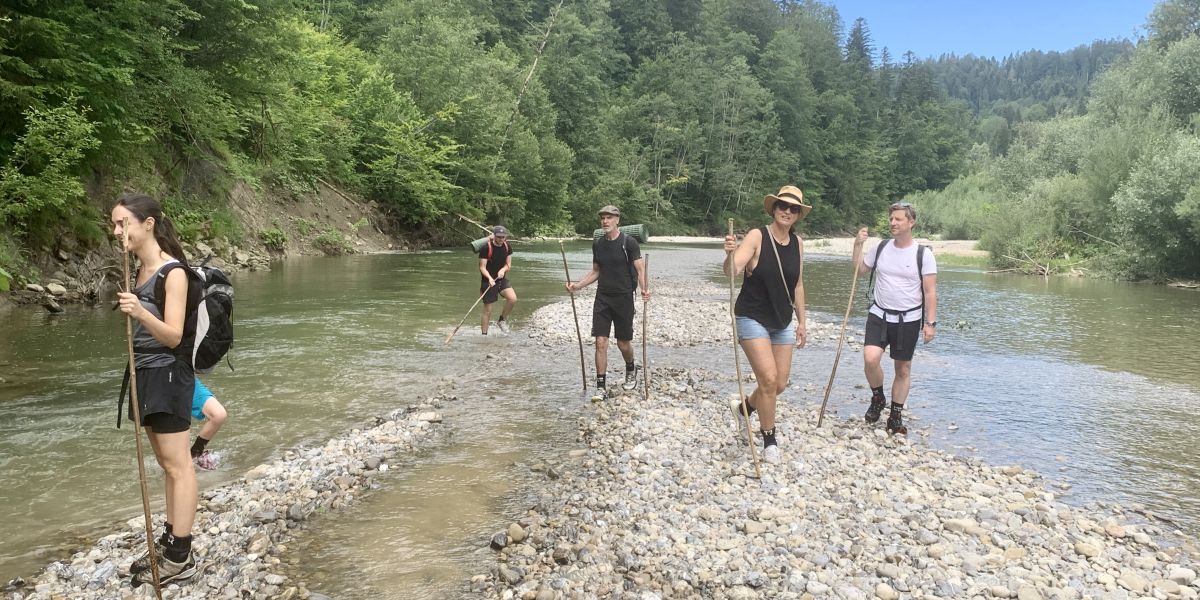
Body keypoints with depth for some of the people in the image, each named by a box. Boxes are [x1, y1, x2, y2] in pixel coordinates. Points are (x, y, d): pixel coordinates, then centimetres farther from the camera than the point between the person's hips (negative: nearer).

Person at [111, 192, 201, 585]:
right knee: (166, 463, 14)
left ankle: (181, 558, 1)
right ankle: (171, 540, 23)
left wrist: (140, 312, -35)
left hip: (168, 375, -9)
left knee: (177, 465, -4)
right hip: (145, 374, 9)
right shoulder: (140, 270, 9)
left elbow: (173, 336, -19)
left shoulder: (173, 272, -16)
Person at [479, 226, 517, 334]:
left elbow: (508, 264, 7)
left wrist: (503, 269, -16)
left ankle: (502, 320, 5)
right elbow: (482, 267, -14)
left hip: (502, 279, 4)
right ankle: (484, 334, 14)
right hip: (488, 281, -4)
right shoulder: (486, 248, -14)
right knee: (488, 309, 0)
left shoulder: (507, 247, 1)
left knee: (513, 299, -20)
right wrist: (489, 278, -31)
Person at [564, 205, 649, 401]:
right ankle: (601, 388, 0)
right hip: (602, 299, 4)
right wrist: (577, 285, 3)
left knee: (623, 343, 8)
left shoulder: (629, 243, -9)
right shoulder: (597, 244, 7)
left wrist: (644, 289, -30)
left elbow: (640, 269, -12)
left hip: (623, 298, -4)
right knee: (601, 342, -4)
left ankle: (631, 370, 39)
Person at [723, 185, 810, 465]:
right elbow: (731, 271, -28)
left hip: (782, 322, 6)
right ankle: (769, 440, 6)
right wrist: (730, 254, -49)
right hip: (752, 318, -6)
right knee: (769, 379, -14)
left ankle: (743, 407, 39)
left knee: (780, 384, 9)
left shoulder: (798, 243, 3)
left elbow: (797, 285, 12)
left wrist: (802, 322, 13)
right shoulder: (757, 236, -15)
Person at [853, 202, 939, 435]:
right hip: (879, 315, 2)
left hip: (908, 320, -2)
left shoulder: (923, 254, -6)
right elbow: (859, 269, 15)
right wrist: (858, 245, 1)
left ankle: (896, 416, 22)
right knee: (870, 359, -18)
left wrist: (930, 322, -12)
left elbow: (930, 292, -6)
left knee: (903, 369, 8)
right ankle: (877, 398, 9)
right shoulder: (881, 248, 3)